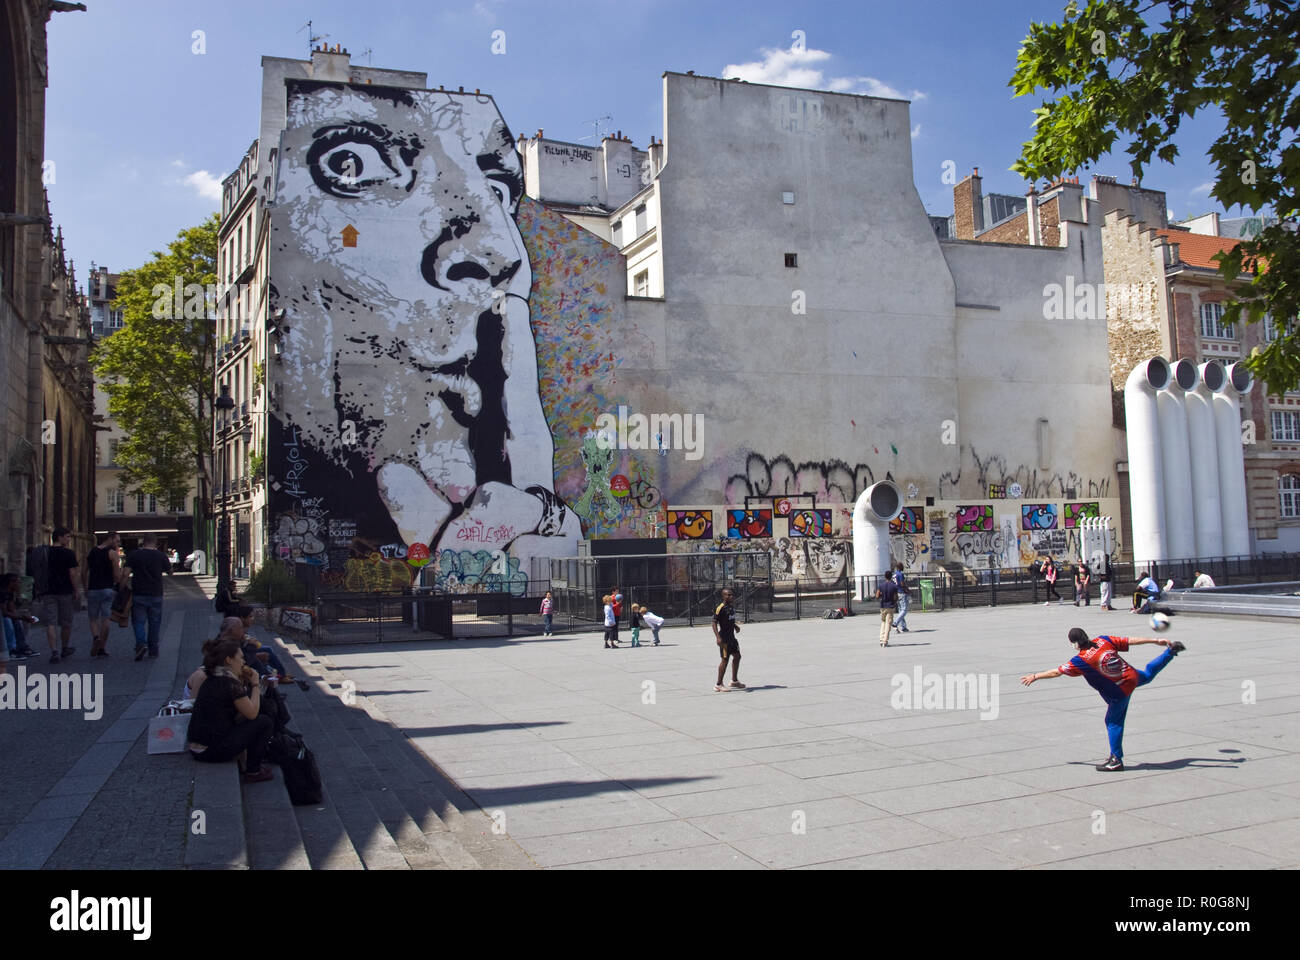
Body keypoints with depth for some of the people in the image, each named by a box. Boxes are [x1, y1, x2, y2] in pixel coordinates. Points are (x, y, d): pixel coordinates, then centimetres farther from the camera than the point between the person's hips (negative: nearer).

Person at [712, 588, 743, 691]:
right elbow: (714, 623, -18)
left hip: (731, 637, 9)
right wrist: (718, 637, -26)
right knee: (725, 659, -6)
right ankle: (718, 685, 3)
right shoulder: (720, 608, -15)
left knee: (737, 656, 15)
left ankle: (734, 681, 30)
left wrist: (735, 626, 11)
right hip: (724, 639, -9)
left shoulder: (731, 607, 11)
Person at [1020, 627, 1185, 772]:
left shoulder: (1081, 660, -20)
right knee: (1148, 674, 37)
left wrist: (1034, 676, -3)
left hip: (1119, 692, -6)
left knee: (1113, 722, 6)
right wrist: (1155, 640, 7)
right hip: (1133, 676, 6)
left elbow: (1057, 672, -14)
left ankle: (1116, 760, 11)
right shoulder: (1103, 640, -7)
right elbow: (1130, 640, -1)